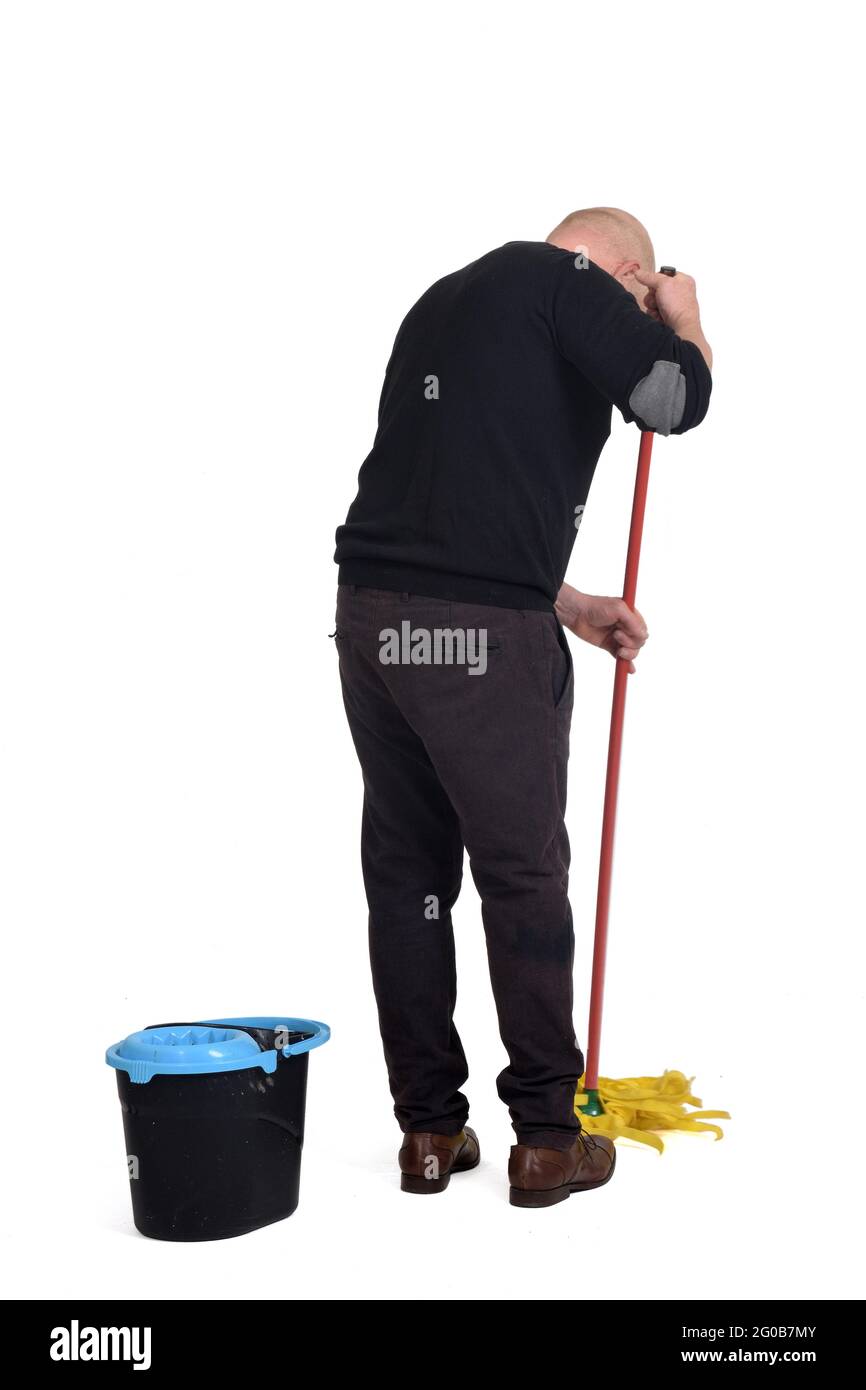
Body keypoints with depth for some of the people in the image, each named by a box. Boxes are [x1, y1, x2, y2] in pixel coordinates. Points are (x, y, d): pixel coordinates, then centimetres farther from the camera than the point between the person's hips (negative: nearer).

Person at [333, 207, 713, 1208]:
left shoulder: (449, 298, 25)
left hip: (371, 609, 8)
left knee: (405, 869, 13)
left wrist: (575, 609, 33)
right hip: (481, 634, -7)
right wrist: (682, 314, 9)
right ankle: (547, 1139, 15)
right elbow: (675, 396, -13)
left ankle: (429, 1131, 22)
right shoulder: (568, 280, -1)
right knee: (523, 873, 4)